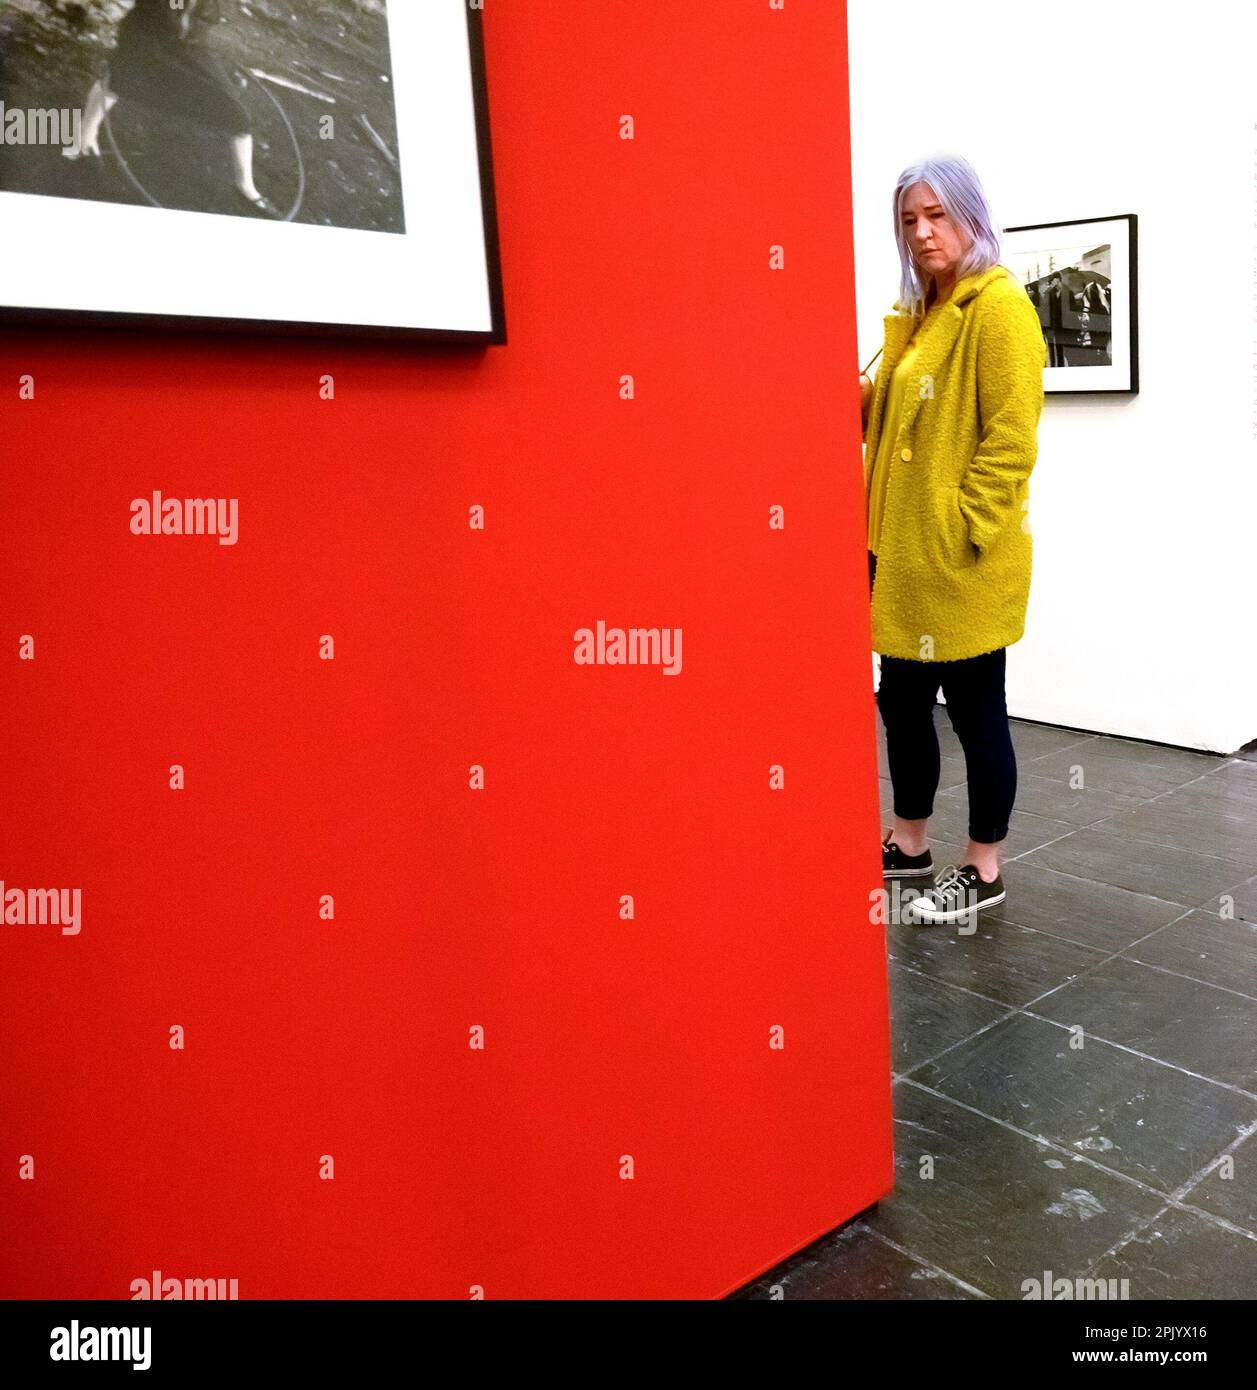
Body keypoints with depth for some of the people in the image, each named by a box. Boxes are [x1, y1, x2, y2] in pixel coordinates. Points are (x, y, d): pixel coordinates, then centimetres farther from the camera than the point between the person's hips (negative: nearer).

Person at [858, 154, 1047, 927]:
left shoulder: (1000, 306, -11)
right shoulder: (916, 312, 16)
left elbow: (1012, 438, -17)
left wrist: (965, 527, -19)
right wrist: (860, 397, 5)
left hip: (964, 559, -9)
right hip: (903, 550, 9)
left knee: (975, 709, 3)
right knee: (902, 699, 15)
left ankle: (984, 872, 18)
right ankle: (910, 844, 32)